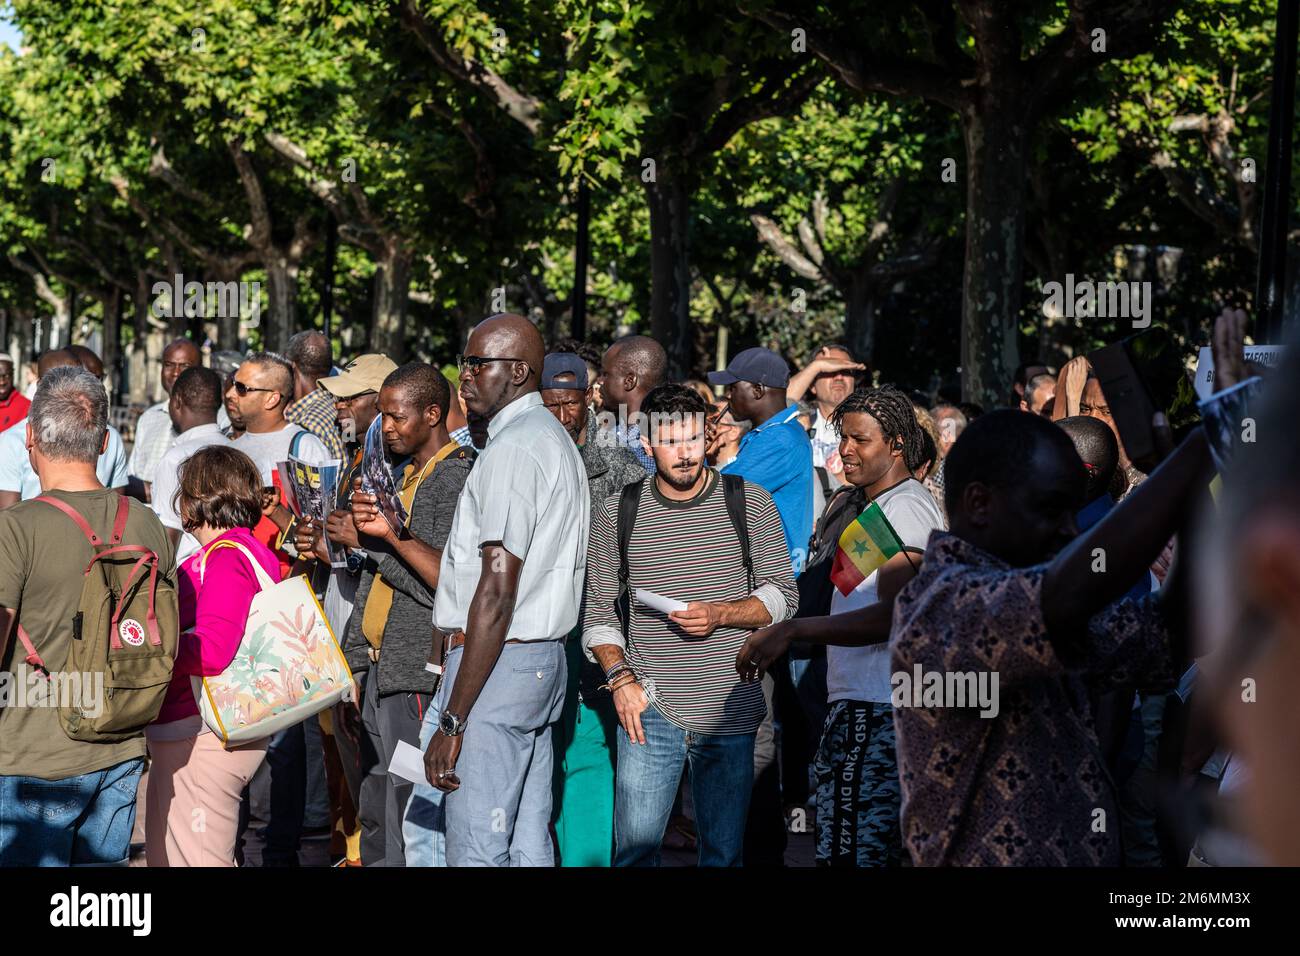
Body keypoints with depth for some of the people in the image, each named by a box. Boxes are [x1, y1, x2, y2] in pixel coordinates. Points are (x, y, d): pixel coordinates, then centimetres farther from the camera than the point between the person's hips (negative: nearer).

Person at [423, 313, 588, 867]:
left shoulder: (512, 449, -14)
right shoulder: (557, 441, 18)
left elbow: (497, 592, -20)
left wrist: (452, 721, -20)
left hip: (498, 663, -10)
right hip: (545, 659, 10)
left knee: (476, 854, -8)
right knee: (529, 847, 11)